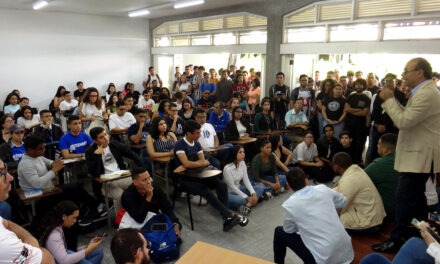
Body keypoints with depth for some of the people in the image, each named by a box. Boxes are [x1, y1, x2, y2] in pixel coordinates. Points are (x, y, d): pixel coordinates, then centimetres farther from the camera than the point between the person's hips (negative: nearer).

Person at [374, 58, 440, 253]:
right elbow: (407, 115, 15)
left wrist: (389, 99, -16)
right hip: (419, 153, 11)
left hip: (419, 155, -11)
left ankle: (396, 240, 0)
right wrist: (391, 100, 5)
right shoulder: (424, 91, 12)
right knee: (415, 197, 20)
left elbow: (403, 121, -25)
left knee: (404, 197, -8)